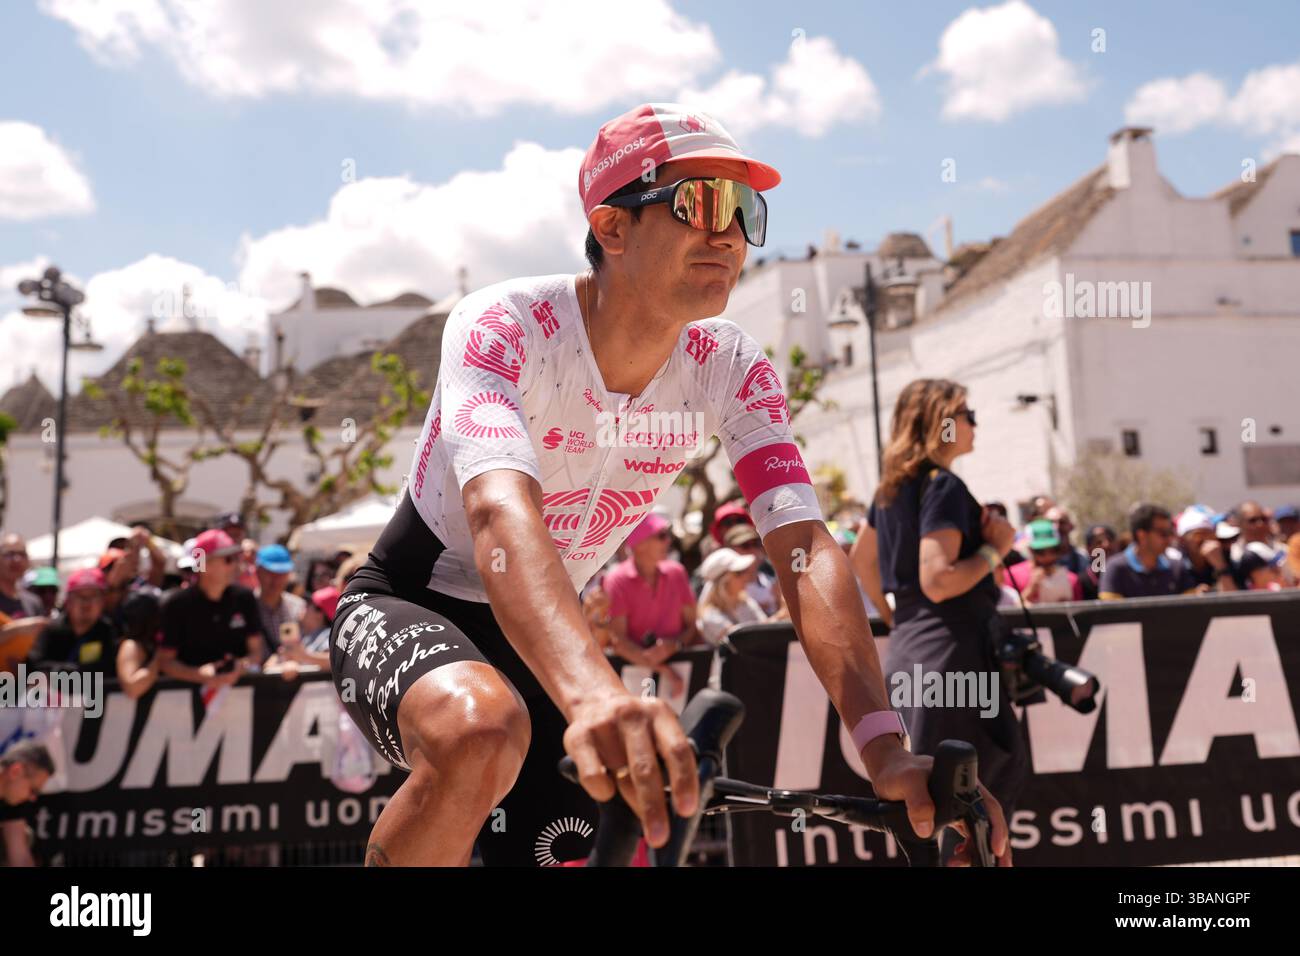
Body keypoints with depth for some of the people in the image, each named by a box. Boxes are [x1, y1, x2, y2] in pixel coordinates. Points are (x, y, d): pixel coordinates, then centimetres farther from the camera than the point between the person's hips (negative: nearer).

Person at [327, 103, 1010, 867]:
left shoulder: (729, 369, -12)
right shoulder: (503, 326, -26)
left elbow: (807, 550, -22)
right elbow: (502, 517, -44)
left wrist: (885, 745, -36)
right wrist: (594, 693, -62)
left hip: (539, 643, 5)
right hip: (407, 606, -5)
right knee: (481, 730, -38)